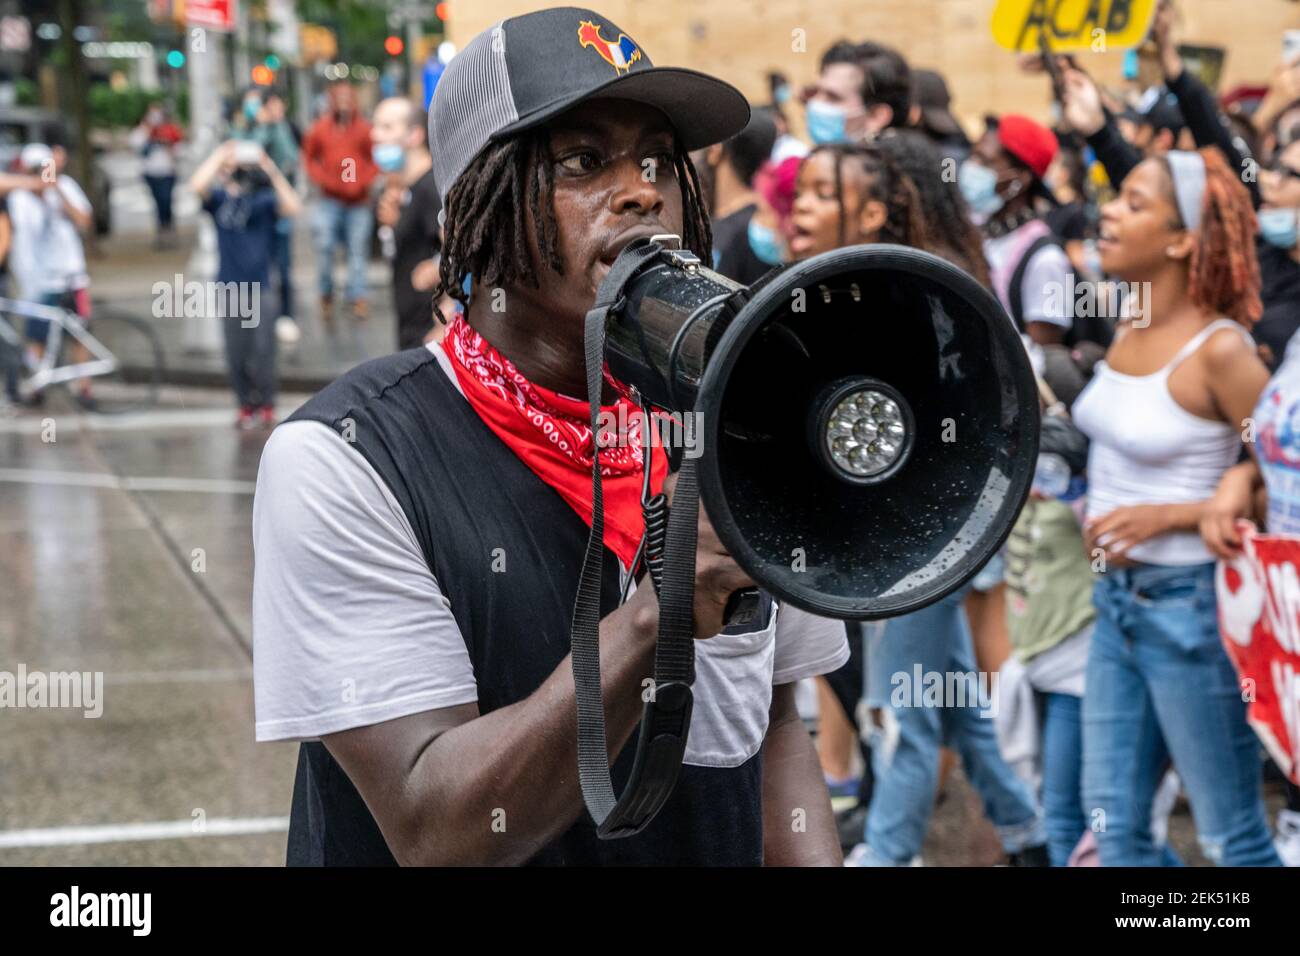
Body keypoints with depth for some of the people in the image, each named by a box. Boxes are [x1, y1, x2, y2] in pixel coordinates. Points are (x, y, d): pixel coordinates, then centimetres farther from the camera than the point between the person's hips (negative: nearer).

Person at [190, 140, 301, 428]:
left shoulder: (265, 199, 1)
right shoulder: (220, 199, 4)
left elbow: (292, 207, -17)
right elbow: (197, 185, -15)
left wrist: (272, 170, -21)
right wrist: (219, 156, -9)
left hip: (261, 285, -2)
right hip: (230, 285, 2)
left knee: (263, 347, -6)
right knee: (236, 351, 4)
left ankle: (266, 404, 8)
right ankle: (245, 405, 15)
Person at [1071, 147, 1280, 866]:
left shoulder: (1220, 350, -18)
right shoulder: (1127, 331, 5)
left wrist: (1172, 515, -21)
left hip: (1188, 602, -8)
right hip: (1117, 596, 8)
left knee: (1232, 835, 4)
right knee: (1113, 821, 13)